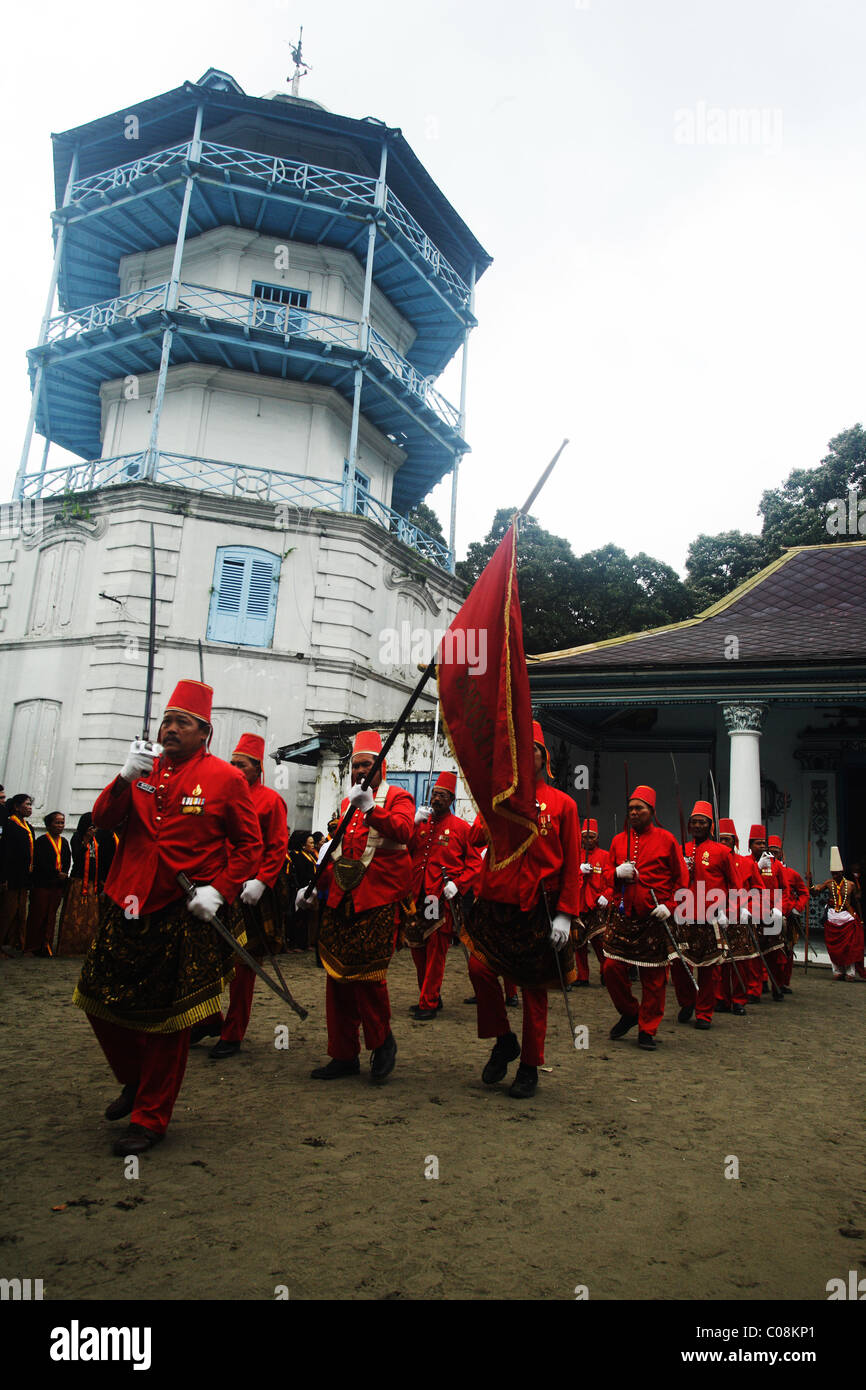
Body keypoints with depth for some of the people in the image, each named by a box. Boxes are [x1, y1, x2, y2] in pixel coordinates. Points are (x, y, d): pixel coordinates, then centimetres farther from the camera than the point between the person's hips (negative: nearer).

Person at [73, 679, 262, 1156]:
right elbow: (102, 820, 1)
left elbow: (249, 845, -1)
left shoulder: (226, 778, -4)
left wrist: (219, 890, -13)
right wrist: (126, 778, -16)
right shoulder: (145, 769, 8)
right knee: (100, 999, 12)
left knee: (168, 1018, 5)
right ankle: (134, 1080, 39)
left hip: (184, 917, -5)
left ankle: (151, 1117, 24)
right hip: (129, 907, 5)